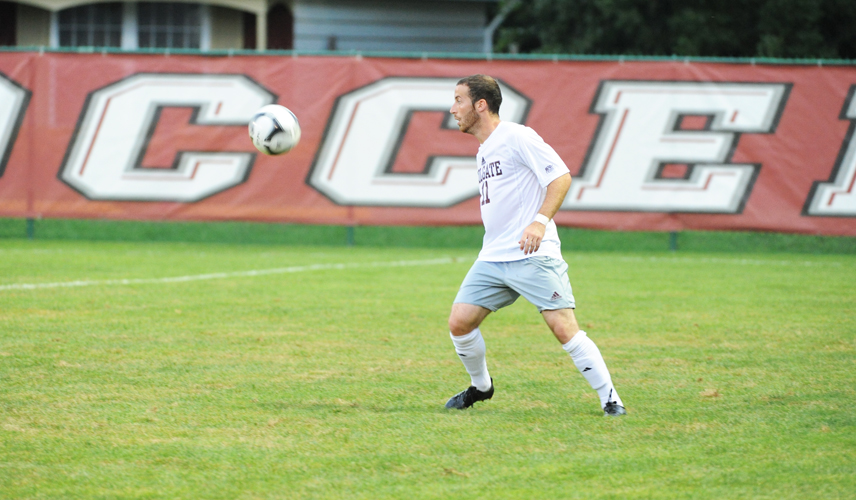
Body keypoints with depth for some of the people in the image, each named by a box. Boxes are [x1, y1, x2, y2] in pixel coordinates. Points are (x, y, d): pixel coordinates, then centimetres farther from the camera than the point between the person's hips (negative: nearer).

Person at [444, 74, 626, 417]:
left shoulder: (517, 137, -9)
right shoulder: (484, 150, 18)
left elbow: (561, 176, -16)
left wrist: (540, 221, -28)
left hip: (533, 256, -8)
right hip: (492, 258, 8)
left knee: (564, 327, -15)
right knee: (459, 322, -2)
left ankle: (610, 400, -8)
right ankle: (480, 386, 21)